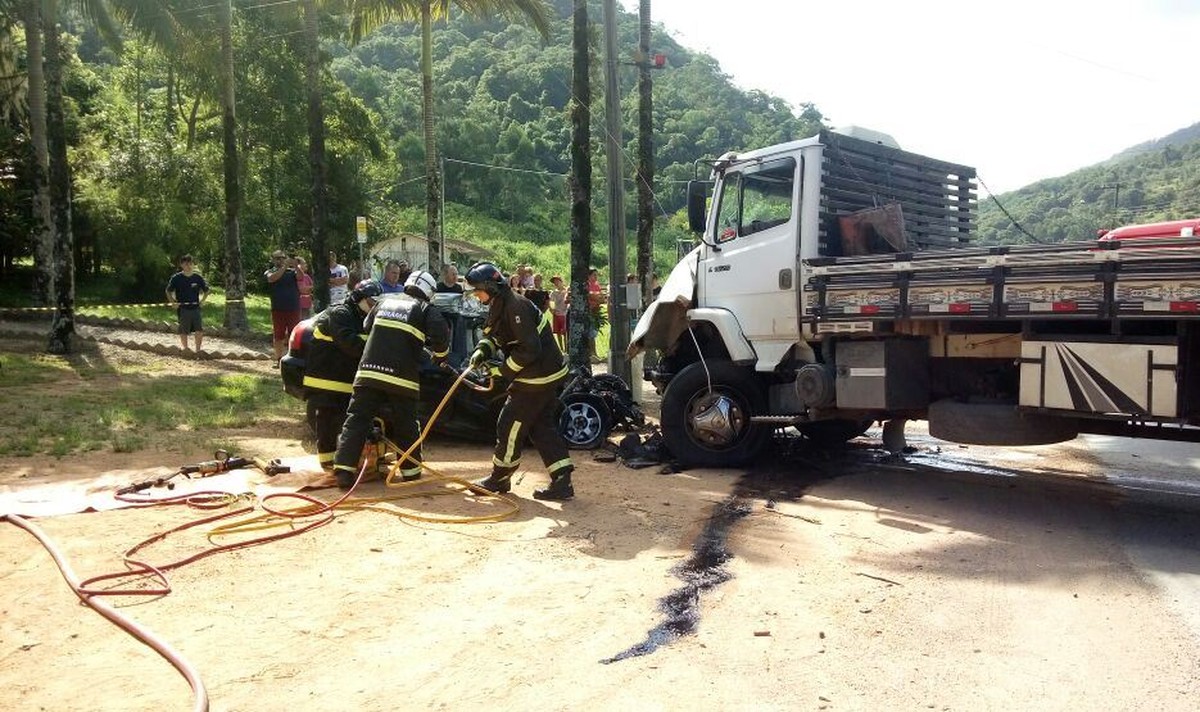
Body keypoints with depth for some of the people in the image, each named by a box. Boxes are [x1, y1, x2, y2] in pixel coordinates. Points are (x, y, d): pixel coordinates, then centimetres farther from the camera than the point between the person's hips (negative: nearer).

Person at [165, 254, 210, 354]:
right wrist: (174, 303, -1)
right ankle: (184, 348, 12)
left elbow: (206, 291, 19)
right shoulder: (176, 278, 0)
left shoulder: (198, 277, 6)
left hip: (195, 308, 2)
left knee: (200, 331, -6)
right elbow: (168, 291, 9)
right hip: (182, 309, -2)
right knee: (183, 332, 2)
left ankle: (197, 350, 7)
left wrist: (202, 301, 7)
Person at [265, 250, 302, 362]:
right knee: (278, 336, 5)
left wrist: (296, 266, -33)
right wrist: (284, 267, -27)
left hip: (293, 308, 0)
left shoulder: (292, 271, 5)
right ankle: (278, 359, 13)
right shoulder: (270, 272, 5)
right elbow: (272, 278, -18)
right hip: (278, 309, 0)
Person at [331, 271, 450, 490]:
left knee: (357, 421, 5)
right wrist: (440, 355, 9)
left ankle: (344, 471, -2)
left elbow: (367, 327, 28)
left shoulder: (385, 300, 18)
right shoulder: (426, 309, 6)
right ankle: (411, 471, 22)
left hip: (368, 372, 3)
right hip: (402, 378, -2)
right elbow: (440, 335, -9)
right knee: (406, 426, 12)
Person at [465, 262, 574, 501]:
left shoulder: (515, 307, -23)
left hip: (538, 377, -10)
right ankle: (562, 482, 12)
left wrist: (505, 370, -14)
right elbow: (493, 336, 18)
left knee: (510, 426, 2)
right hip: (547, 374, 10)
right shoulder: (499, 306, 9)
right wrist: (482, 350, -3)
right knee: (542, 427, 11)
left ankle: (499, 479, 18)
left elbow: (530, 349, -26)